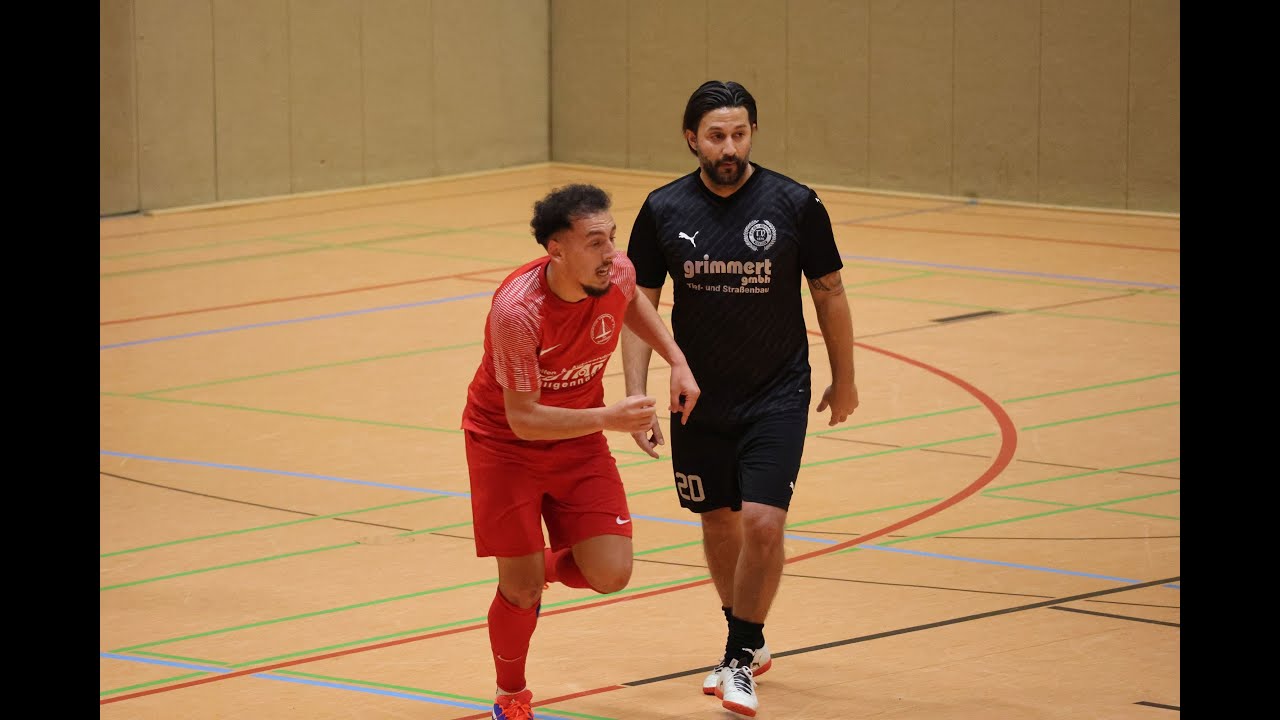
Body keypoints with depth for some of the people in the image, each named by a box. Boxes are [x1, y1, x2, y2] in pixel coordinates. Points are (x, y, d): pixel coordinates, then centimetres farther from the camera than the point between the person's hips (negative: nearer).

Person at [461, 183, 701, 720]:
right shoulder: (518, 310, -34)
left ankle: (545, 566, 29)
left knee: (611, 575, -7)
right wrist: (607, 419, -40)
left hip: (580, 439, 4)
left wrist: (678, 361, 1)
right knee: (520, 589, -2)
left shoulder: (617, 274, -17)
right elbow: (523, 418, -31)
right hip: (506, 441, -4)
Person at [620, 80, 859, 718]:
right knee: (718, 523, 14)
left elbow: (829, 293, 2)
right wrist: (636, 400, -6)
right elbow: (638, 306, 0)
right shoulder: (664, 210, -6)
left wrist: (843, 380, 9)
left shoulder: (795, 205, -11)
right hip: (699, 399, 2)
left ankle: (740, 660, 1)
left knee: (762, 523, -15)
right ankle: (747, 643, 37)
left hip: (777, 396, -2)